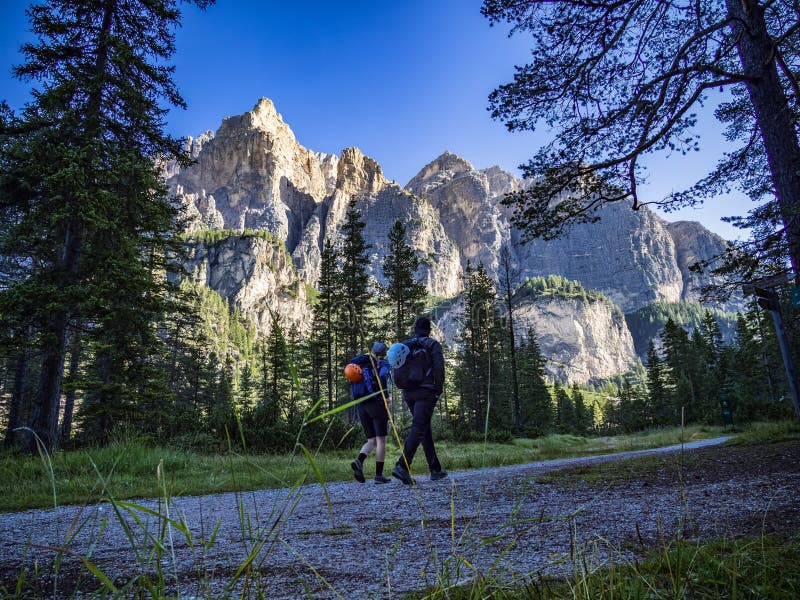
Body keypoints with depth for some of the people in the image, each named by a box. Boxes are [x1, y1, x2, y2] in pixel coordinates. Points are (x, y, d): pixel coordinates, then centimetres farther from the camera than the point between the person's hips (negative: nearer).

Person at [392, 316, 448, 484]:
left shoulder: (405, 346, 12)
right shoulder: (433, 345, 0)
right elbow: (439, 368, -11)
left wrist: (405, 389, 12)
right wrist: (439, 389, -1)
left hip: (408, 392, 5)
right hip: (426, 392, -5)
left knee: (425, 429, 15)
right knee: (418, 430, -11)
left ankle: (435, 470, 20)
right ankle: (402, 467, -25)